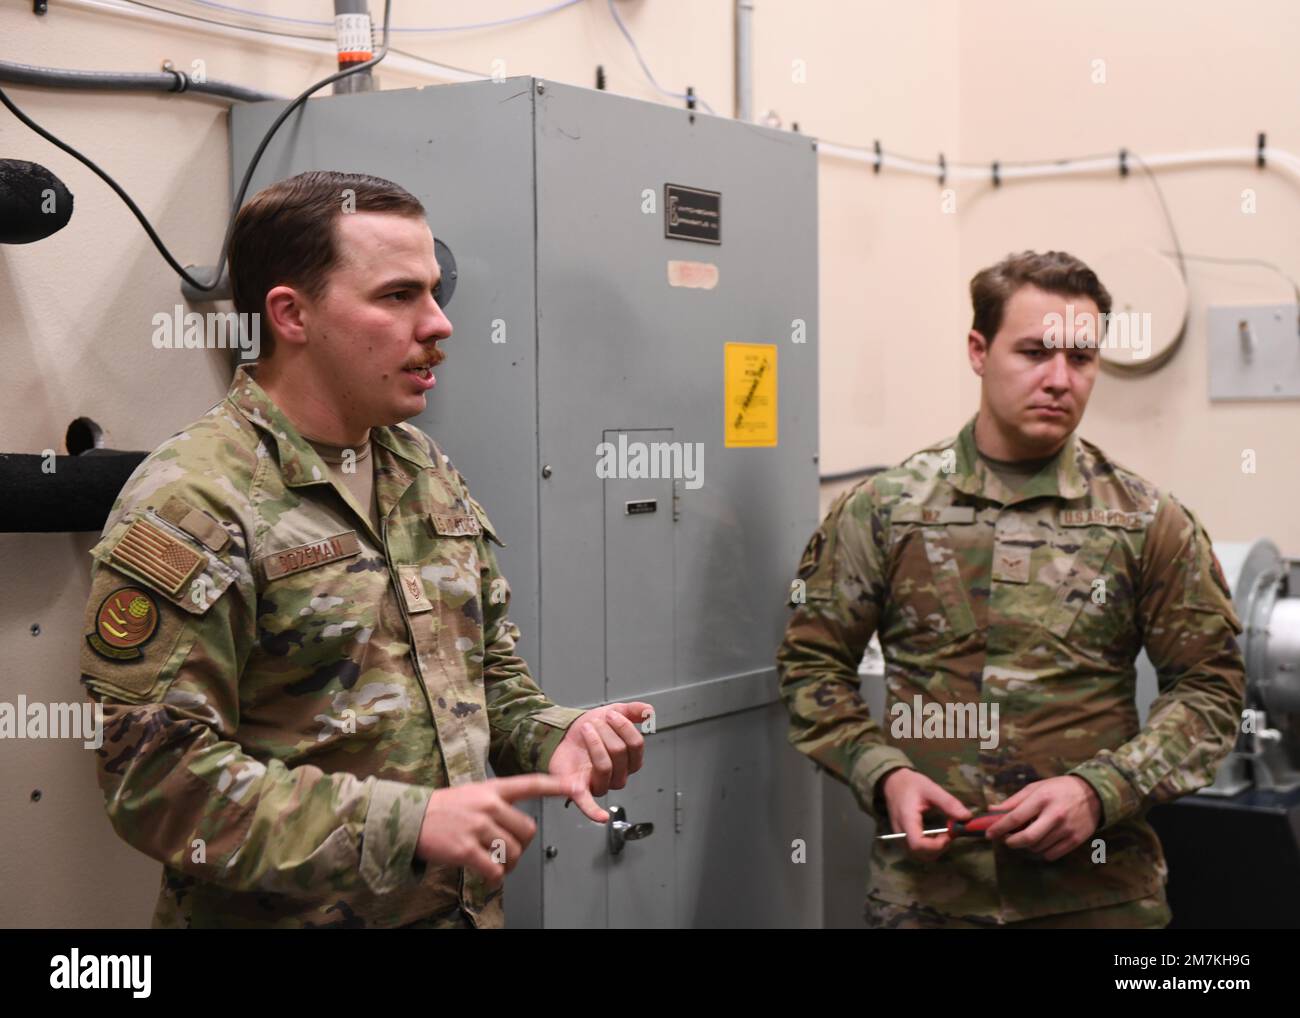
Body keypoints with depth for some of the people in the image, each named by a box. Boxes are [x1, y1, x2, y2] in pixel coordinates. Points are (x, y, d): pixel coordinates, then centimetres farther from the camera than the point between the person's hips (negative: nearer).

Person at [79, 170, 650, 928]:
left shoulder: (431, 473, 6)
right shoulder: (190, 505, -17)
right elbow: (158, 775, -22)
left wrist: (553, 736, -6)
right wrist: (409, 822, -27)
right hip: (292, 913, -7)